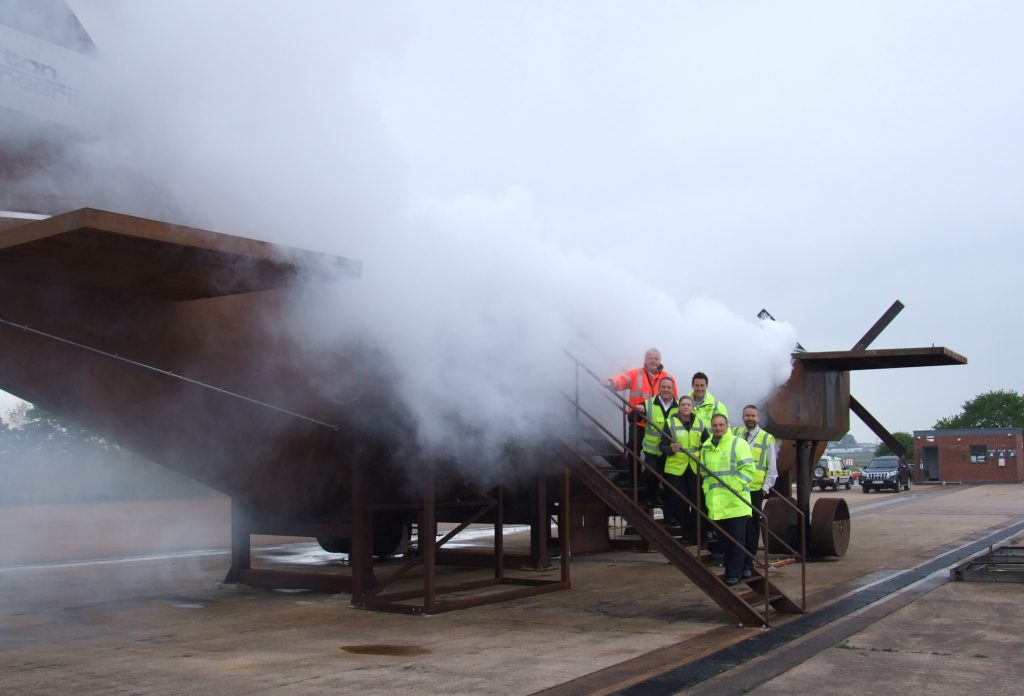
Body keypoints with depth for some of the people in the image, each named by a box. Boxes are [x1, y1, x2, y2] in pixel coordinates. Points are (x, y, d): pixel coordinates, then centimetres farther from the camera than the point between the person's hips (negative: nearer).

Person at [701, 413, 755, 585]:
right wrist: (707, 491, 10)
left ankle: (734, 573, 3)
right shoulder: (706, 447, 16)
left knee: (737, 540, -2)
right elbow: (704, 472, 24)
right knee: (723, 540, 11)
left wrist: (735, 486, -16)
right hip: (716, 503, 6)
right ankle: (729, 569, 21)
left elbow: (748, 468, -8)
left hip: (736, 502, -5)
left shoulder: (738, 443, -2)